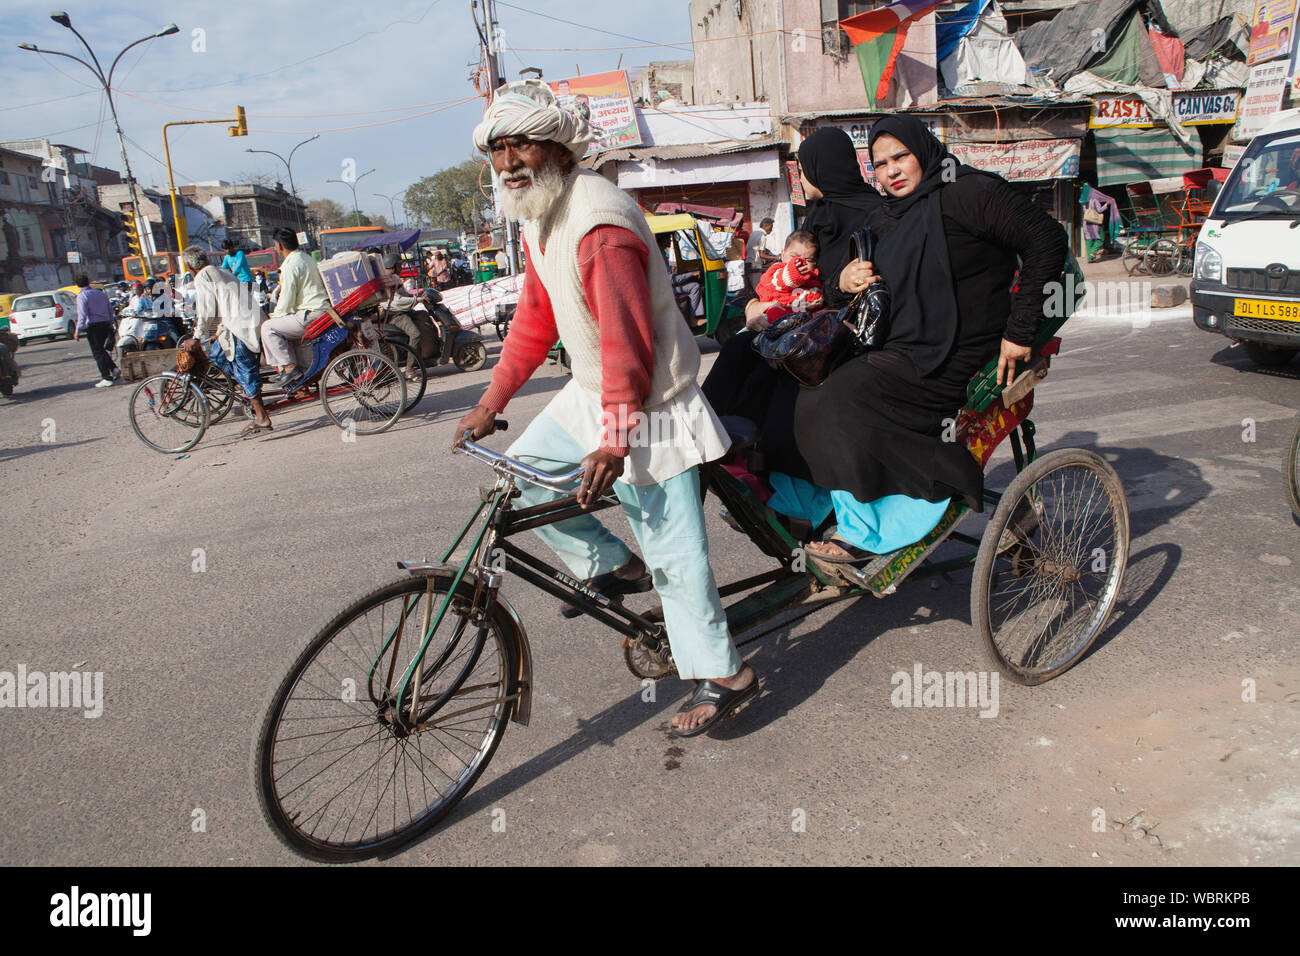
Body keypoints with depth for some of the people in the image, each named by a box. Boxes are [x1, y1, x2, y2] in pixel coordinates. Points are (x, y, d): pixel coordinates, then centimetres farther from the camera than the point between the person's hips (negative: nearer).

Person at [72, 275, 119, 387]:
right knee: (101, 350, 20)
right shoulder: (100, 293, 12)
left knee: (98, 352, -1)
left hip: (93, 326, -6)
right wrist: (110, 323, 25)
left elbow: (82, 315, -15)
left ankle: (107, 378, -4)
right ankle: (114, 368, 6)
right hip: (105, 324, 6)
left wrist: (78, 331, -12)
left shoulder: (81, 296, -7)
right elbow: (110, 310, 15)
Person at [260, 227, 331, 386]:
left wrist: (275, 316, 3)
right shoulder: (306, 258, 16)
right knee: (281, 326, 25)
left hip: (310, 316, -10)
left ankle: (289, 367, -8)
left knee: (268, 328, -4)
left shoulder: (290, 266, -14)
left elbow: (286, 300, -13)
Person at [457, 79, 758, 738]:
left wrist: (615, 441, -30)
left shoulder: (600, 222, -24)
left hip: (648, 406, -9)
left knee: (671, 546, -4)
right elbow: (535, 318, 13)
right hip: (589, 392, 10)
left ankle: (723, 675, 10)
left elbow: (628, 343, -28)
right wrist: (489, 404, 11)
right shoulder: (538, 218, 8)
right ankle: (613, 567, 25)